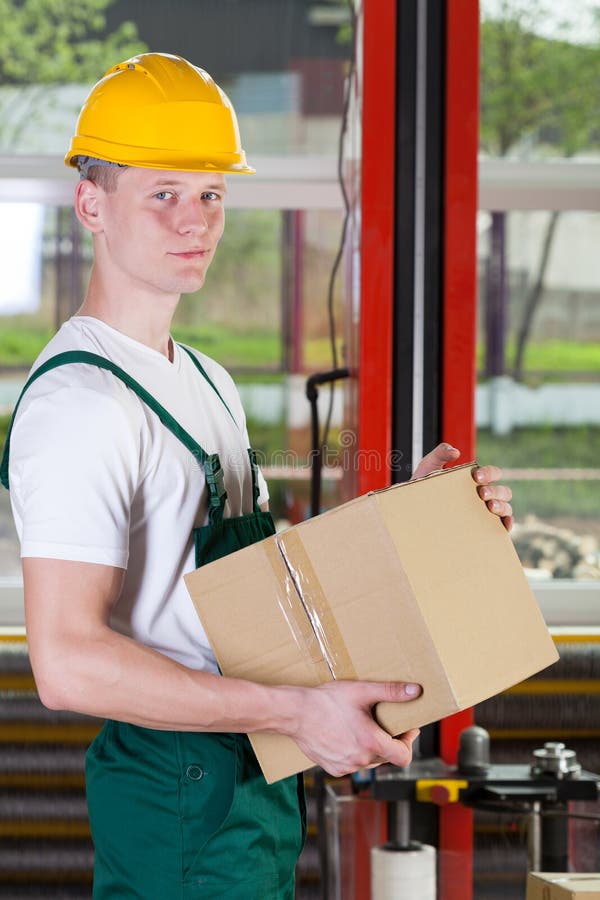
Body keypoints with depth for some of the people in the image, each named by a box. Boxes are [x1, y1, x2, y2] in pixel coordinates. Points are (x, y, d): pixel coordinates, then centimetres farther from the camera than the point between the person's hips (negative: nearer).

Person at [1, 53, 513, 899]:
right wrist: (298, 710, -27)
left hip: (252, 780, 10)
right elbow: (68, 662, -27)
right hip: (182, 792, -10)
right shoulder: (80, 402, -18)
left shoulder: (207, 382, 16)